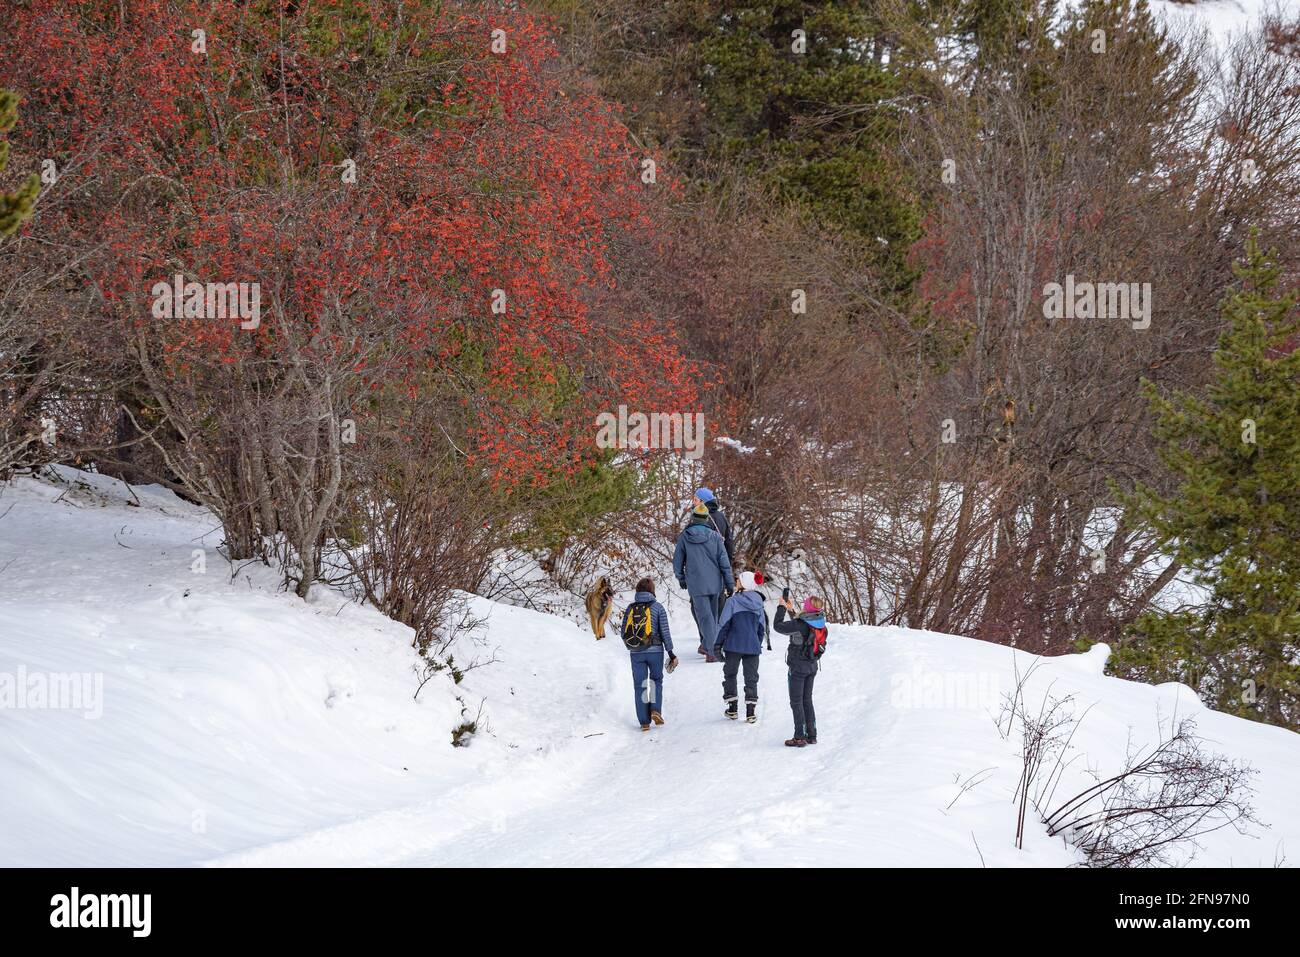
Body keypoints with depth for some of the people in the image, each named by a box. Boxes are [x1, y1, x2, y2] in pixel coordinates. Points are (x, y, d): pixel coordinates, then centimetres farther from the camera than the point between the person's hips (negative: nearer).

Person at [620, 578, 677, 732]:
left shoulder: (630, 608, 1)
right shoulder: (657, 607, -6)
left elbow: (624, 633, 5)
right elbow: (665, 632, -6)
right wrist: (670, 652, 1)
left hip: (636, 653, 1)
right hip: (655, 651, -1)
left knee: (640, 686, 9)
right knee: (656, 680, 20)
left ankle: (644, 721, 7)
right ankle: (655, 710, 1)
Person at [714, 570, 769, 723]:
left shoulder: (733, 601, -9)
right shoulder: (758, 603, 5)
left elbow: (723, 624, -10)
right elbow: (762, 628, 11)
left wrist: (718, 644, -3)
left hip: (734, 646, -3)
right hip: (753, 647, 3)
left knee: (730, 675, 14)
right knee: (751, 678, 8)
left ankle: (732, 709, 12)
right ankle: (750, 712, 0)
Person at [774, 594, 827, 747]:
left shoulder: (799, 624, -24)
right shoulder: (820, 624, -2)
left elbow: (778, 626, -15)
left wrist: (782, 607, -4)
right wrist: (791, 610, 21)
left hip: (798, 667, -7)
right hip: (812, 666, 7)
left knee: (796, 701, 1)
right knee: (807, 700, 17)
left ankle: (800, 737, -1)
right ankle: (811, 735, 19)